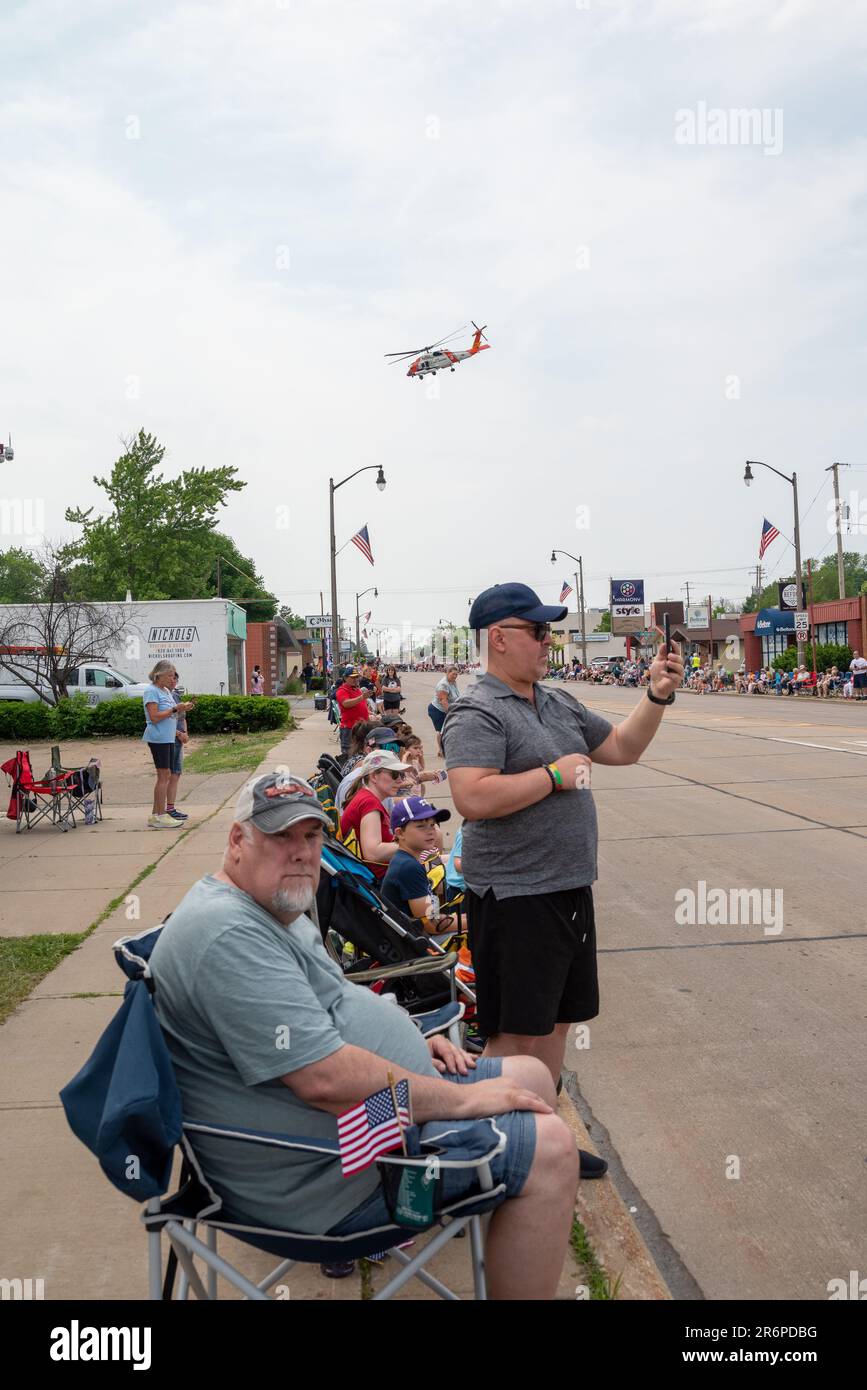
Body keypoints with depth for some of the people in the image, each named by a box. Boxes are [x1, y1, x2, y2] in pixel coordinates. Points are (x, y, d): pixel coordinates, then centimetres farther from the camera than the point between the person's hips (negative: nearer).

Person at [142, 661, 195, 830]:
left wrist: (182, 708, 7)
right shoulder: (152, 691, -10)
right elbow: (154, 717, -18)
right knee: (163, 775, -9)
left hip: (168, 738, 9)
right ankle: (160, 816, -5)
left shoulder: (166, 691, 18)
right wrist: (175, 709, -17)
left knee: (166, 775, 10)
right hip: (158, 738, -9)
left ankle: (155, 814, 15)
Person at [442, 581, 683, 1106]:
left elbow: (623, 748, 19)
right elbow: (473, 799, -28)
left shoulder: (561, 704, 12)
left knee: (557, 1022, 19)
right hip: (514, 898, -9)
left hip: (571, 889, 9)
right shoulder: (477, 713, -15)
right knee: (517, 1037, 0)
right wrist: (555, 774, -19)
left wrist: (658, 693, 5)